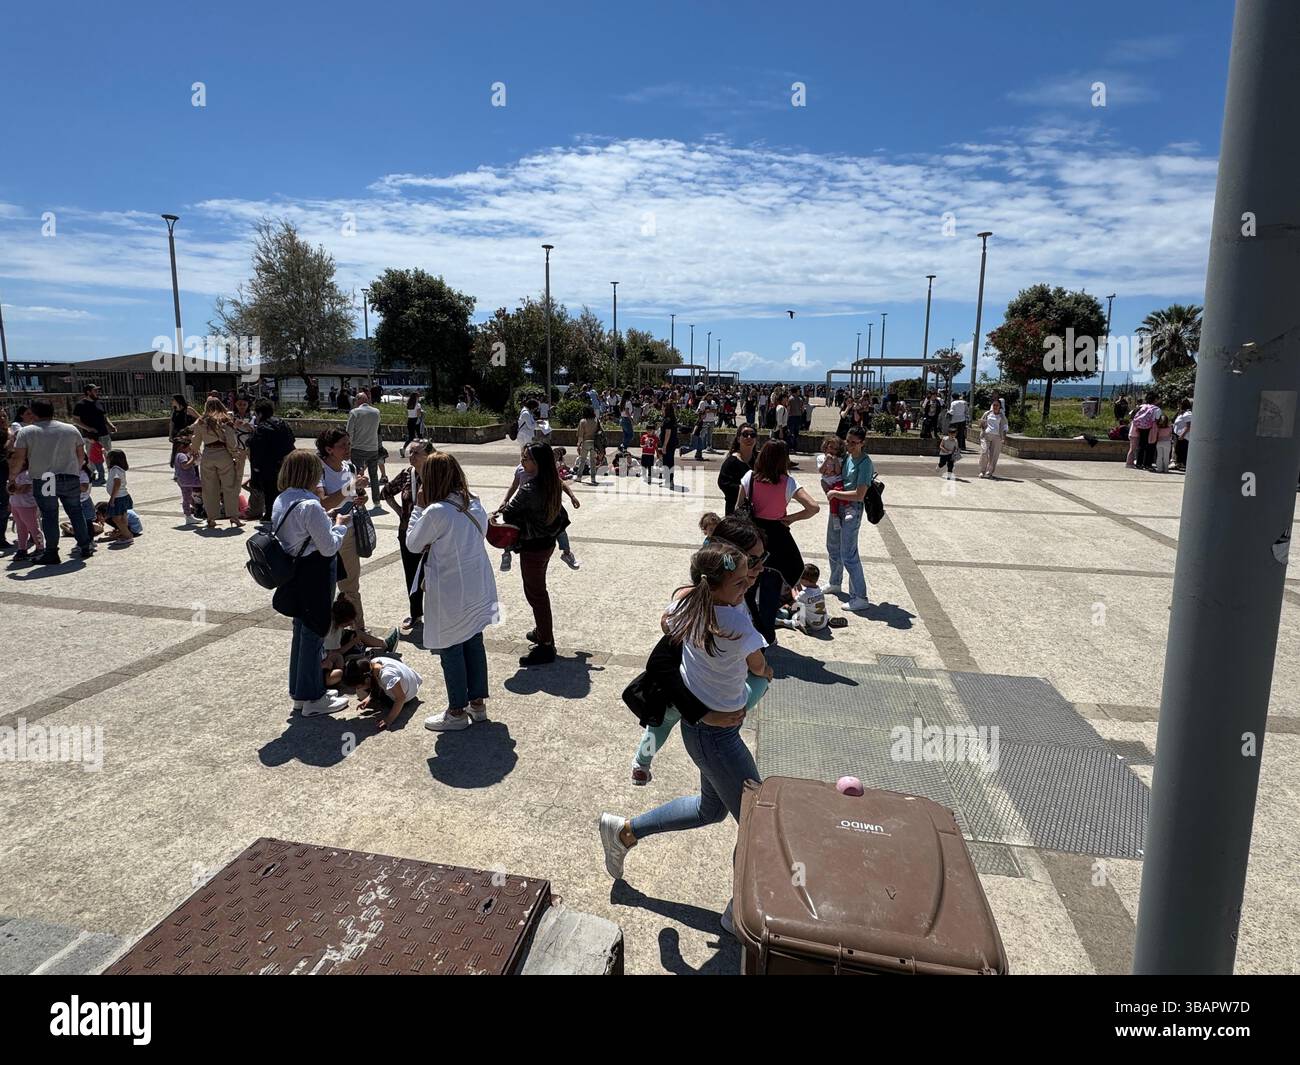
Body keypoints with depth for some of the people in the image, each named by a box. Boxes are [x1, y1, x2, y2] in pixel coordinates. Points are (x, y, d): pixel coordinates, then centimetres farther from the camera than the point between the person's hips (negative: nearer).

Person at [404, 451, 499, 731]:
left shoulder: (436, 512, -21)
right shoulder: (474, 503, 0)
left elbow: (413, 545, -8)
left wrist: (419, 506, -4)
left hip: (450, 594, -7)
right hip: (478, 587, 7)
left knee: (451, 651, 7)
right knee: (474, 643, 17)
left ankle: (457, 712, 19)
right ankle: (478, 703, 28)